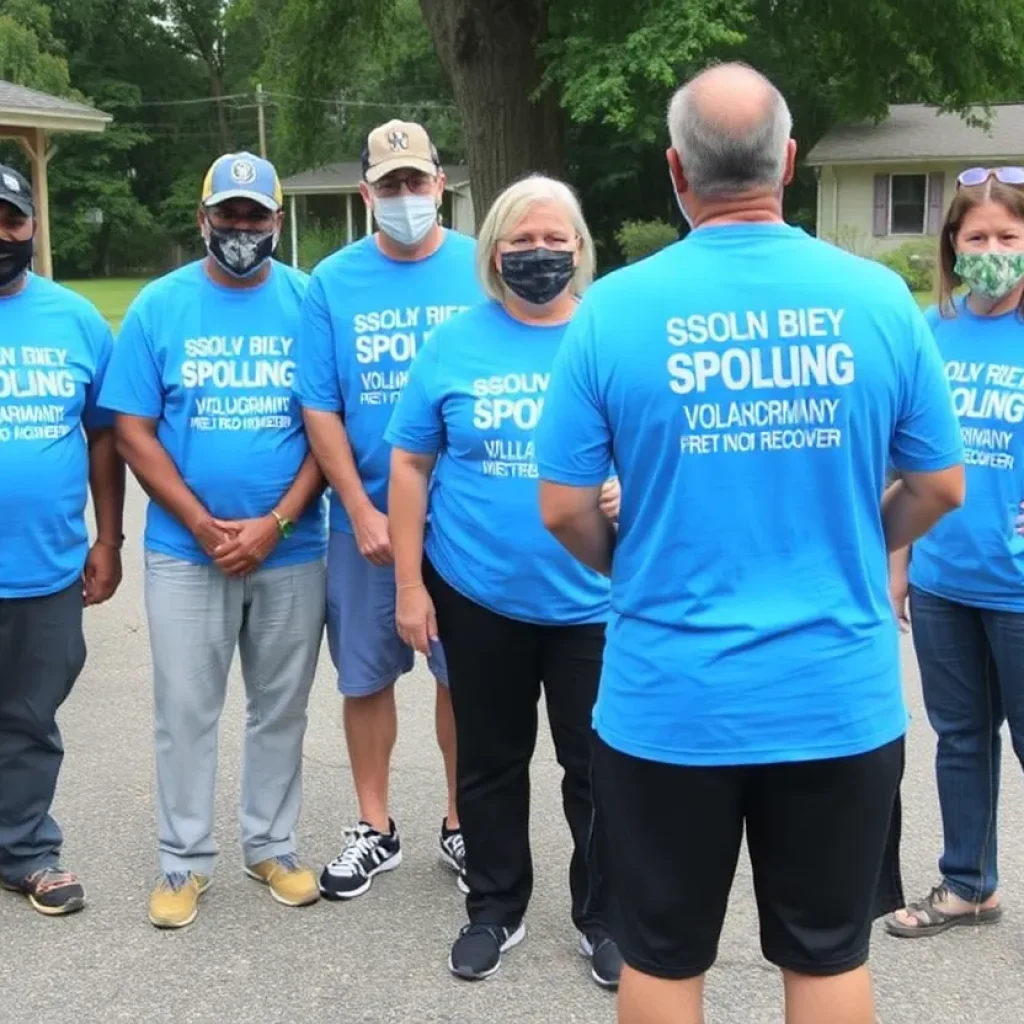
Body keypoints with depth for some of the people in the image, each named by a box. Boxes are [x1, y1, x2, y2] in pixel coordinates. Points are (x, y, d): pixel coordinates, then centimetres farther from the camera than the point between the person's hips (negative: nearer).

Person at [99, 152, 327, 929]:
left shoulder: (309, 302, -2)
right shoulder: (159, 307, -1)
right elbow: (134, 430, -3)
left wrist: (275, 523, -13)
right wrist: (204, 526, -11)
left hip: (293, 550, 0)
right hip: (185, 552, 0)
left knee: (281, 707, 12)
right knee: (185, 711, 6)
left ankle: (272, 847, 27)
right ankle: (185, 861, 20)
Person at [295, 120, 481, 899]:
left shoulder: (484, 270, -2)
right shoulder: (332, 282, -1)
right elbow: (319, 409, -3)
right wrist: (362, 512, -8)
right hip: (367, 519, 1)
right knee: (366, 677, 10)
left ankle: (462, 825, 27)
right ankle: (375, 828, 27)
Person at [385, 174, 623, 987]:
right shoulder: (455, 343, 0)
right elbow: (410, 465, 2)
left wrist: (631, 489, -20)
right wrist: (409, 583, -2)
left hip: (592, 600, -1)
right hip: (477, 595, 1)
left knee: (599, 768, 8)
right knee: (490, 762, 15)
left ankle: (604, 917, 28)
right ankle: (495, 909, 33)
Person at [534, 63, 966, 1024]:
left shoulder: (614, 309, -10)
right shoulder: (879, 298, -5)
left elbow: (564, 510, -6)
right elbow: (941, 488, 3)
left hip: (666, 702, -1)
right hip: (840, 699, 2)